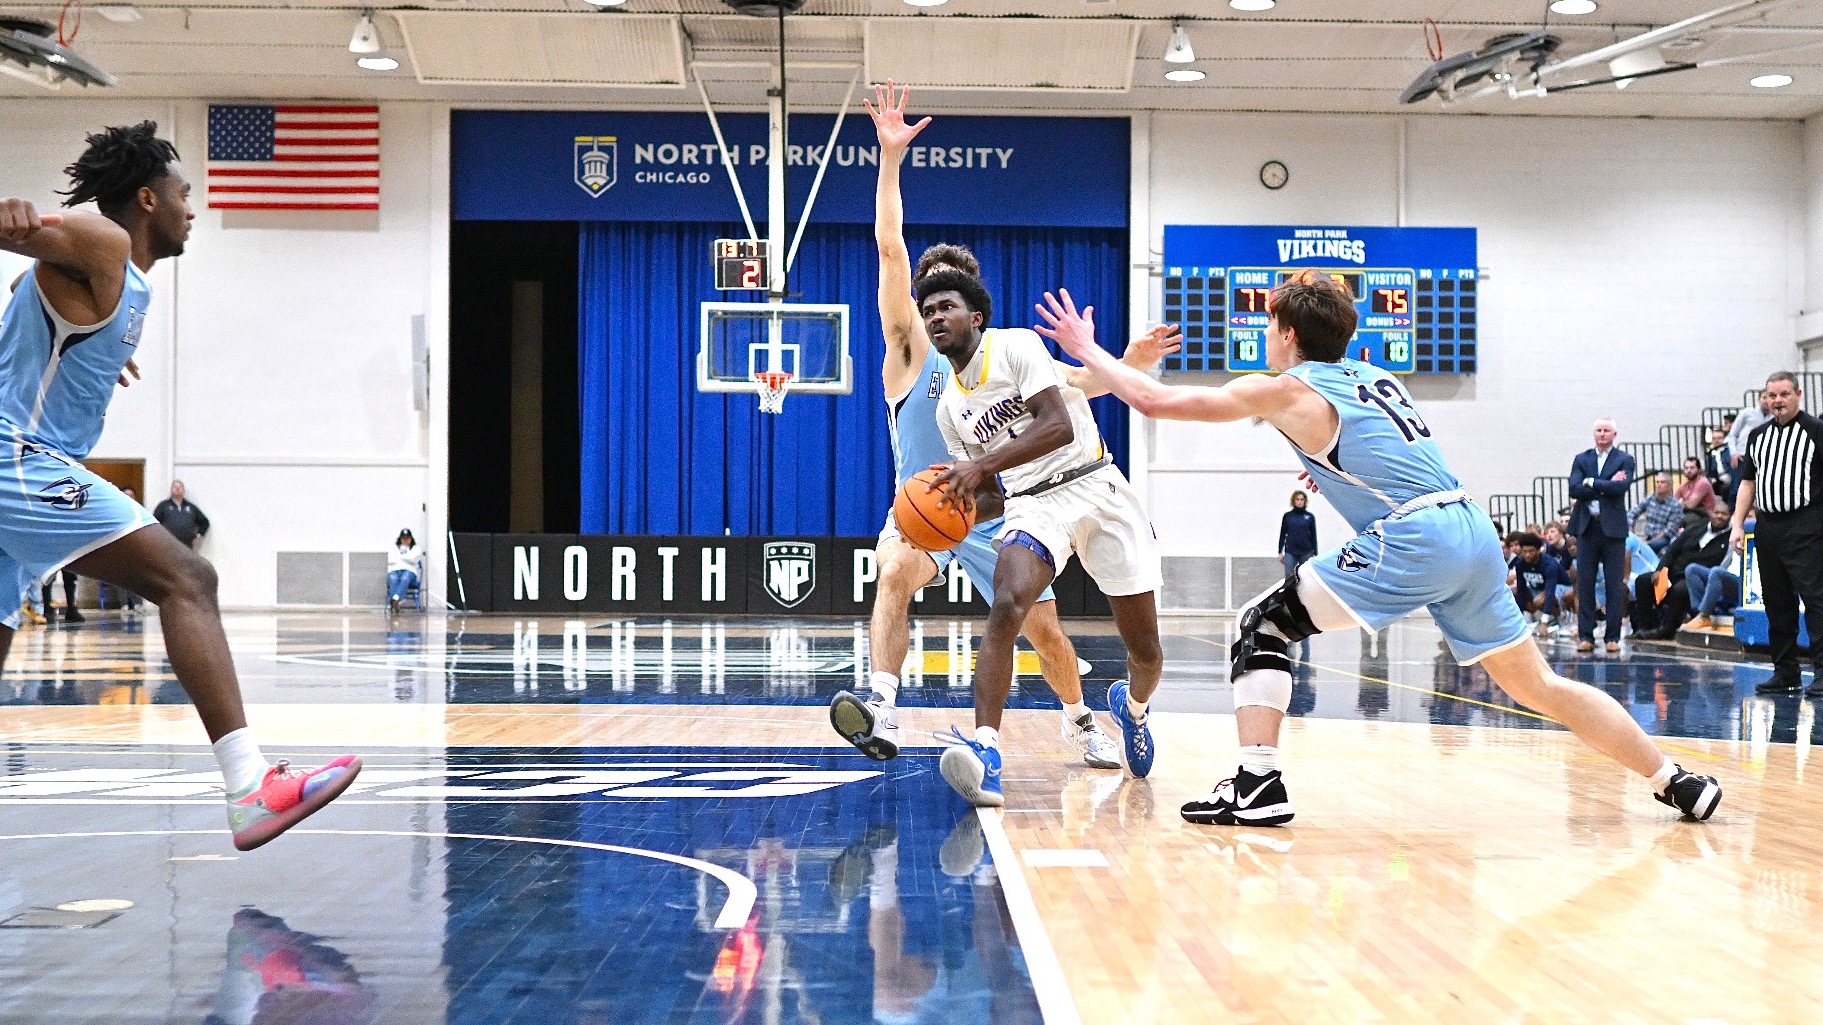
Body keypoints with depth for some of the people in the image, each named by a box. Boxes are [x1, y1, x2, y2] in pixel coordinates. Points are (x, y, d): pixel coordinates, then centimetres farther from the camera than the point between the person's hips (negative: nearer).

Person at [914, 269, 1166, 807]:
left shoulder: (1016, 345, -5)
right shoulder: (949, 408, 13)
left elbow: (1059, 426, -19)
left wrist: (981, 466, -27)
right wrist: (956, 506, -7)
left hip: (1096, 485, -3)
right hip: (1034, 505, 3)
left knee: (1145, 649, 2)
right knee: (1006, 606, -30)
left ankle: (1132, 704, 39)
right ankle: (985, 751, -40)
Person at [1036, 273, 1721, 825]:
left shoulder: (1287, 391, 3)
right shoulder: (1375, 376, 22)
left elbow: (1157, 402, 5)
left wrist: (1087, 350, 16)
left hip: (1412, 540, -8)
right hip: (1473, 531, 8)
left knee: (1263, 626, 1)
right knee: (1535, 684, 16)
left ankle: (1258, 785, -10)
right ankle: (1677, 783, 17)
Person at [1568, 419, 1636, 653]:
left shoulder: (1625, 460, 5)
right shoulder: (1581, 460, 12)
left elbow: (1621, 487, -13)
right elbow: (1574, 488, -4)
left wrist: (1591, 483, -8)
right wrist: (1606, 486, -10)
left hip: (1613, 528, -2)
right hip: (1587, 528, 2)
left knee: (1615, 584, 0)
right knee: (1585, 583, 1)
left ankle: (1613, 636, 5)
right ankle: (1585, 635, 5)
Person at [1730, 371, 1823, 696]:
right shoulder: (1758, 435, 16)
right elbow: (1748, 482, 19)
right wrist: (1738, 525, 11)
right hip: (1767, 528, 6)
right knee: (1776, 602, 9)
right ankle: (1785, 671, 16)